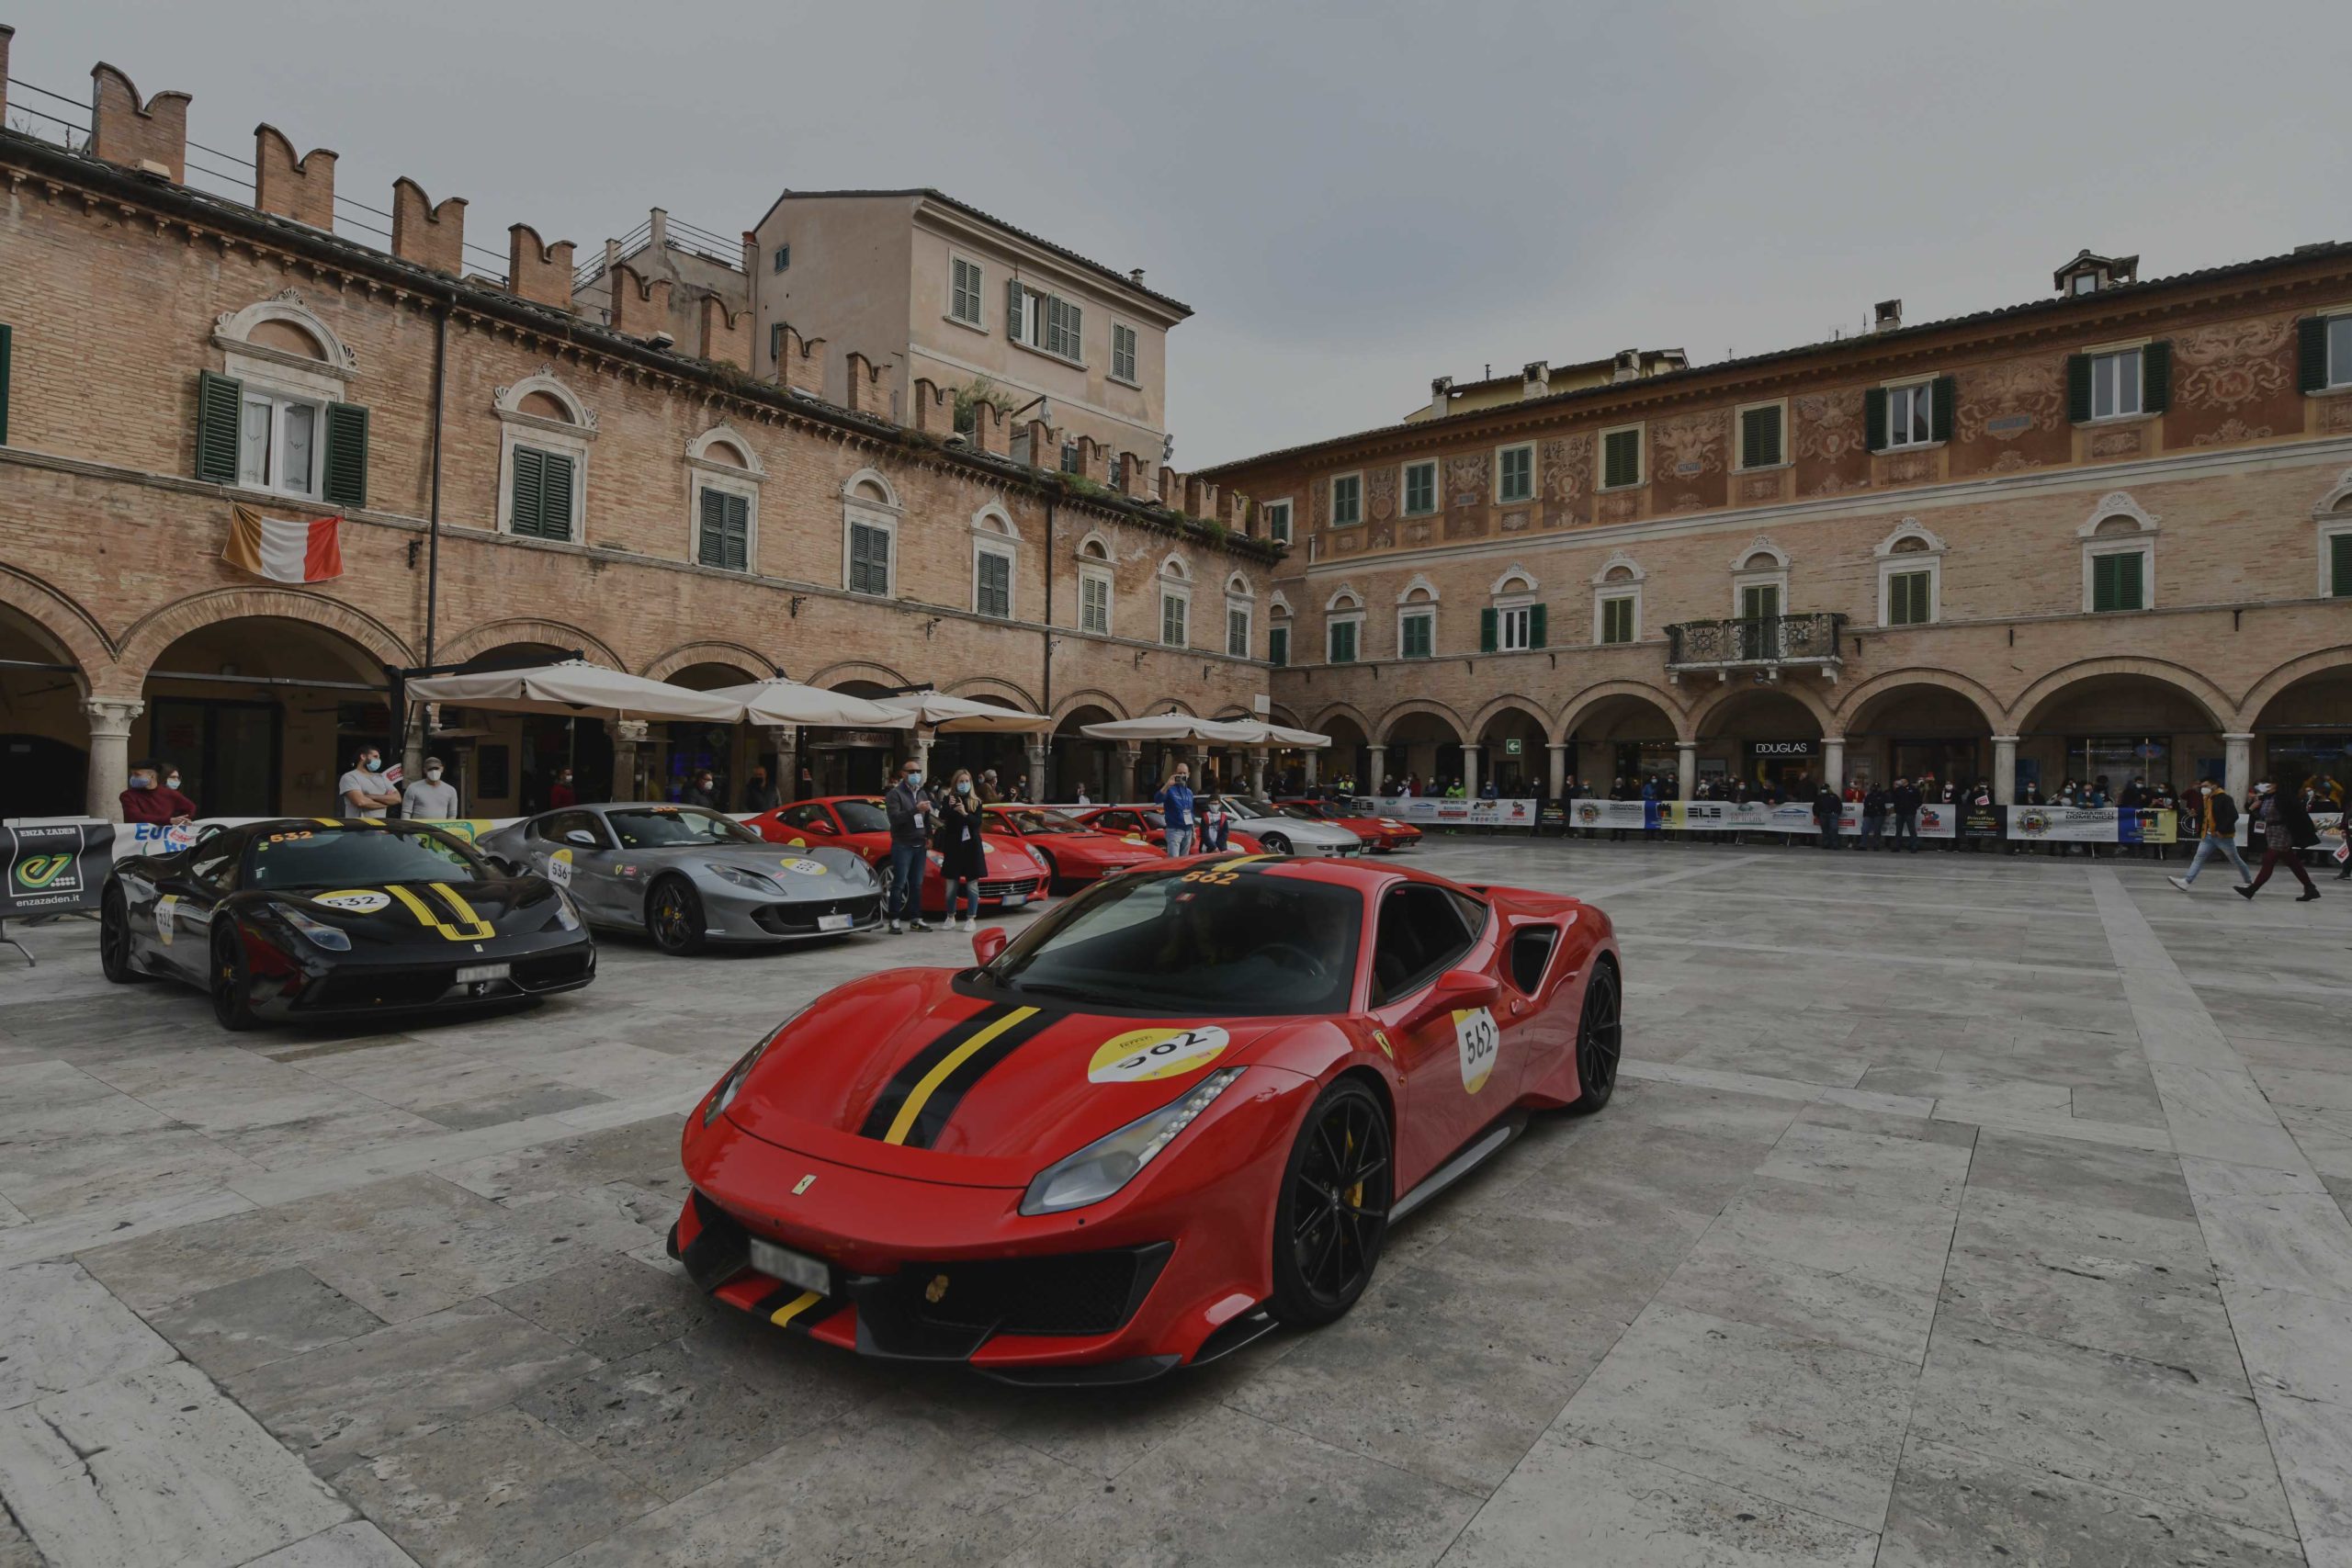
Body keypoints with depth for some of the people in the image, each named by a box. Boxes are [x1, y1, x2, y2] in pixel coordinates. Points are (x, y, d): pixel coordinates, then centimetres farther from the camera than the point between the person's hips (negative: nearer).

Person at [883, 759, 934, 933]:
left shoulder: (922, 794, 18)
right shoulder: (895, 794, -4)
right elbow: (895, 818, -18)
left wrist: (929, 837, 10)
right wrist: (916, 810, -26)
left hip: (920, 845, 6)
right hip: (902, 845, -6)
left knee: (917, 884, 6)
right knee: (899, 884, -6)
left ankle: (915, 919, 11)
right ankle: (894, 920, -2)